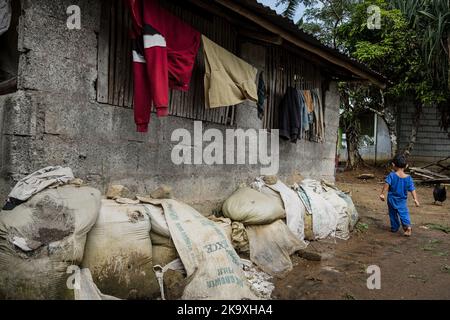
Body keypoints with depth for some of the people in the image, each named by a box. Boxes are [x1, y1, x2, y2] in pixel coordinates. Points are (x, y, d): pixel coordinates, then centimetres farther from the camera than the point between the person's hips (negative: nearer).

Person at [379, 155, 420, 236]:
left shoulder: (391, 175, -13)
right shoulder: (408, 178, -5)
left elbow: (387, 184, -23)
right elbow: (412, 190, -7)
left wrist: (382, 194, -23)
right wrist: (415, 199, -5)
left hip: (392, 199, -1)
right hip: (402, 201, 1)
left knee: (393, 214, 14)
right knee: (404, 213, 5)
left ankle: (394, 227, 23)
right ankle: (407, 226, -16)